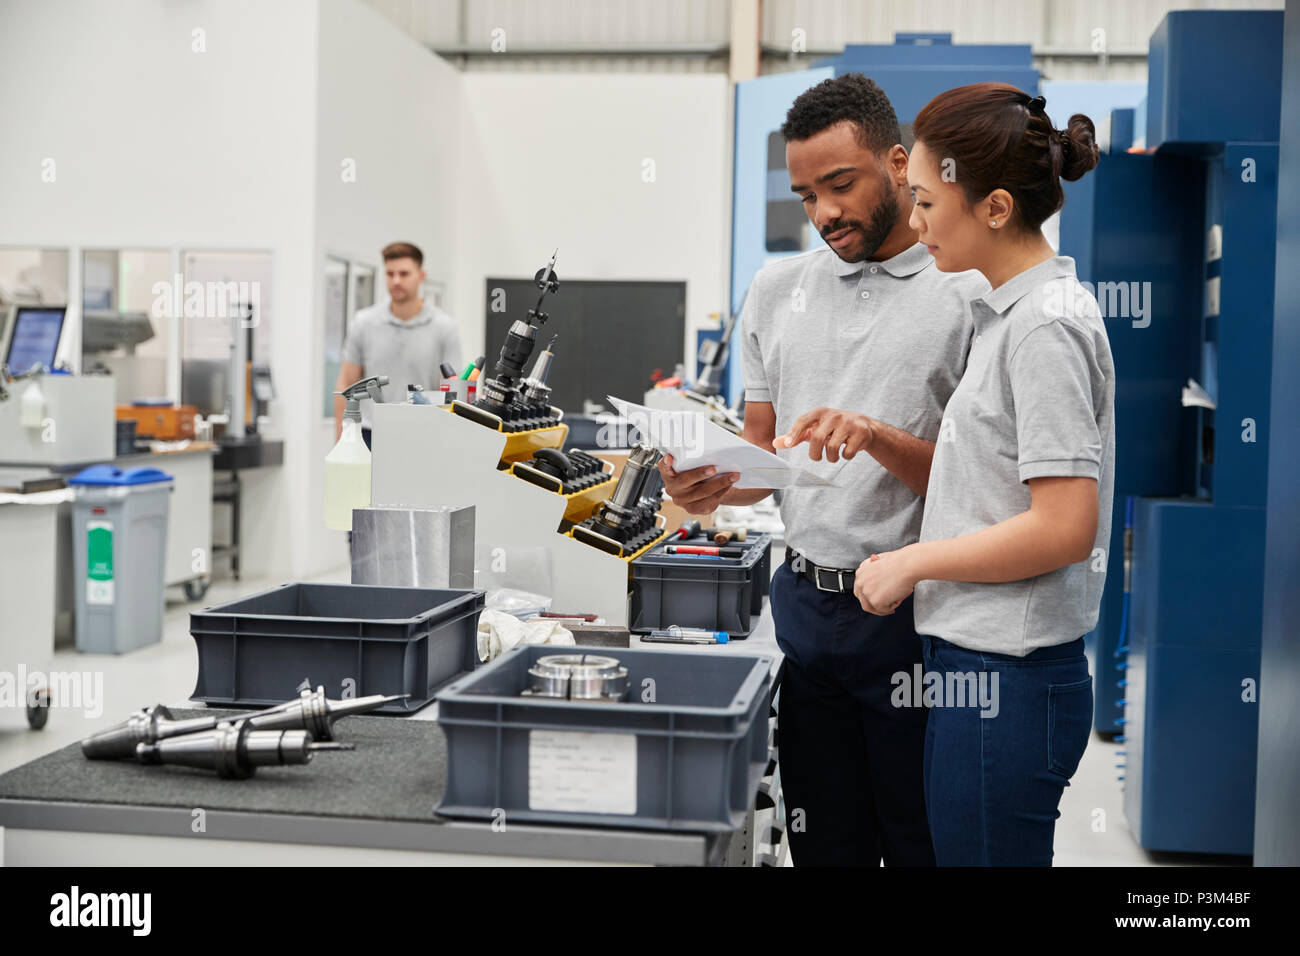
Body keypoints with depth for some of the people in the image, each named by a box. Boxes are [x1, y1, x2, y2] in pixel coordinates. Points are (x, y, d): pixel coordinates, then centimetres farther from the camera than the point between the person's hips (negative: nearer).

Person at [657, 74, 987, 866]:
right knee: (823, 843, 16)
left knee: (918, 841, 8)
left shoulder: (968, 294, -6)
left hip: (914, 613, -4)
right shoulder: (776, 289, 10)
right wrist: (717, 485, -7)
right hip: (804, 600, 4)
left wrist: (877, 436, -23)